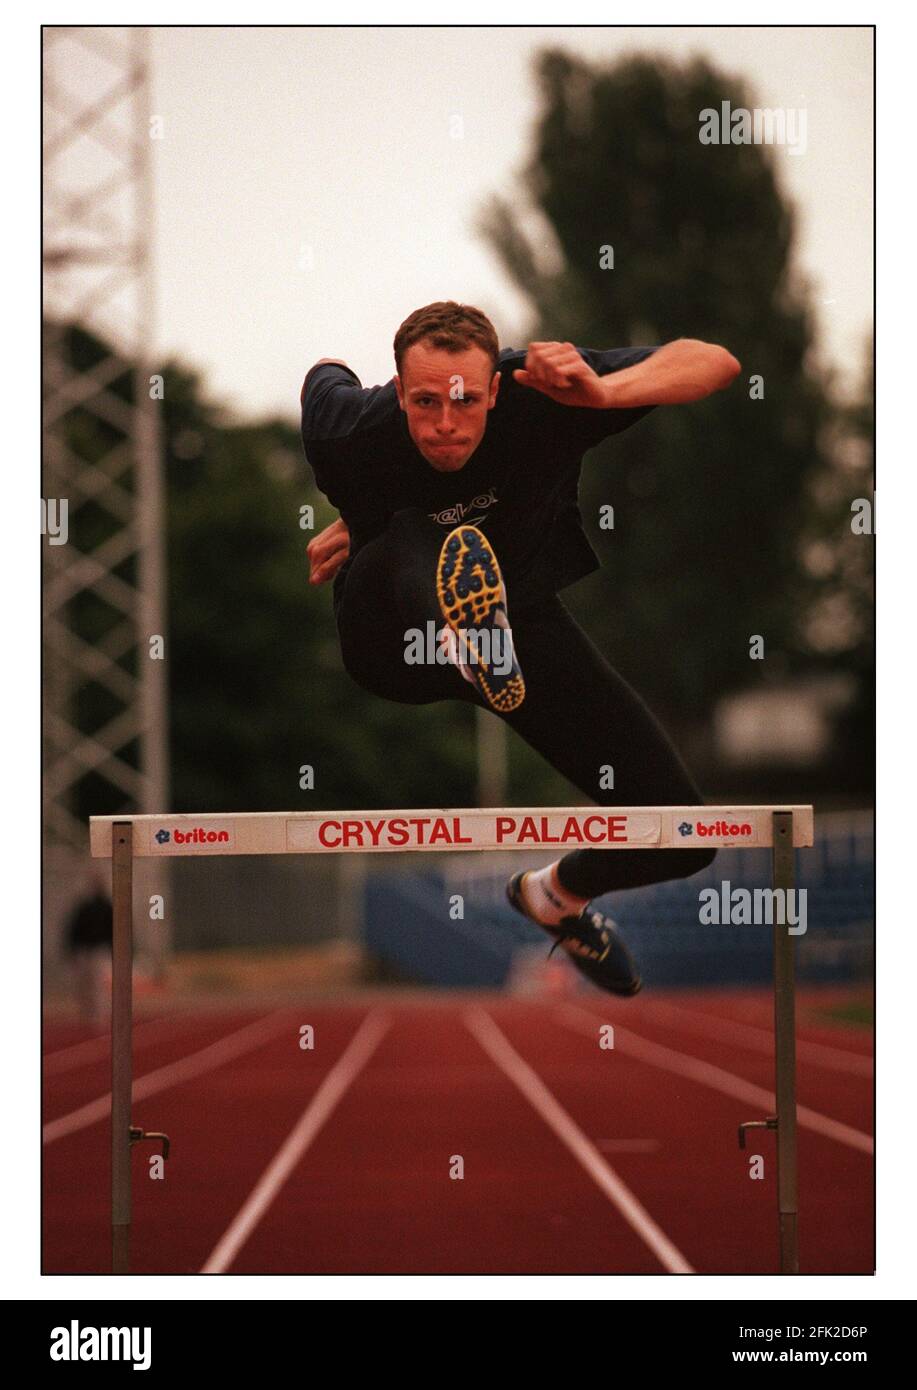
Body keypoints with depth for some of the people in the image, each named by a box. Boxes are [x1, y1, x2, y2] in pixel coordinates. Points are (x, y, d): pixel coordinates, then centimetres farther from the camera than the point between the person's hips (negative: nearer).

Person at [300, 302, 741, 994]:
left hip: (520, 617, 2)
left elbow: (716, 363, -32)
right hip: (394, 639, -2)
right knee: (409, 540, -39)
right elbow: (326, 372, 3)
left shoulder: (538, 392, -28)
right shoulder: (352, 428, -24)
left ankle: (562, 891, 26)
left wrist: (601, 390, -49)